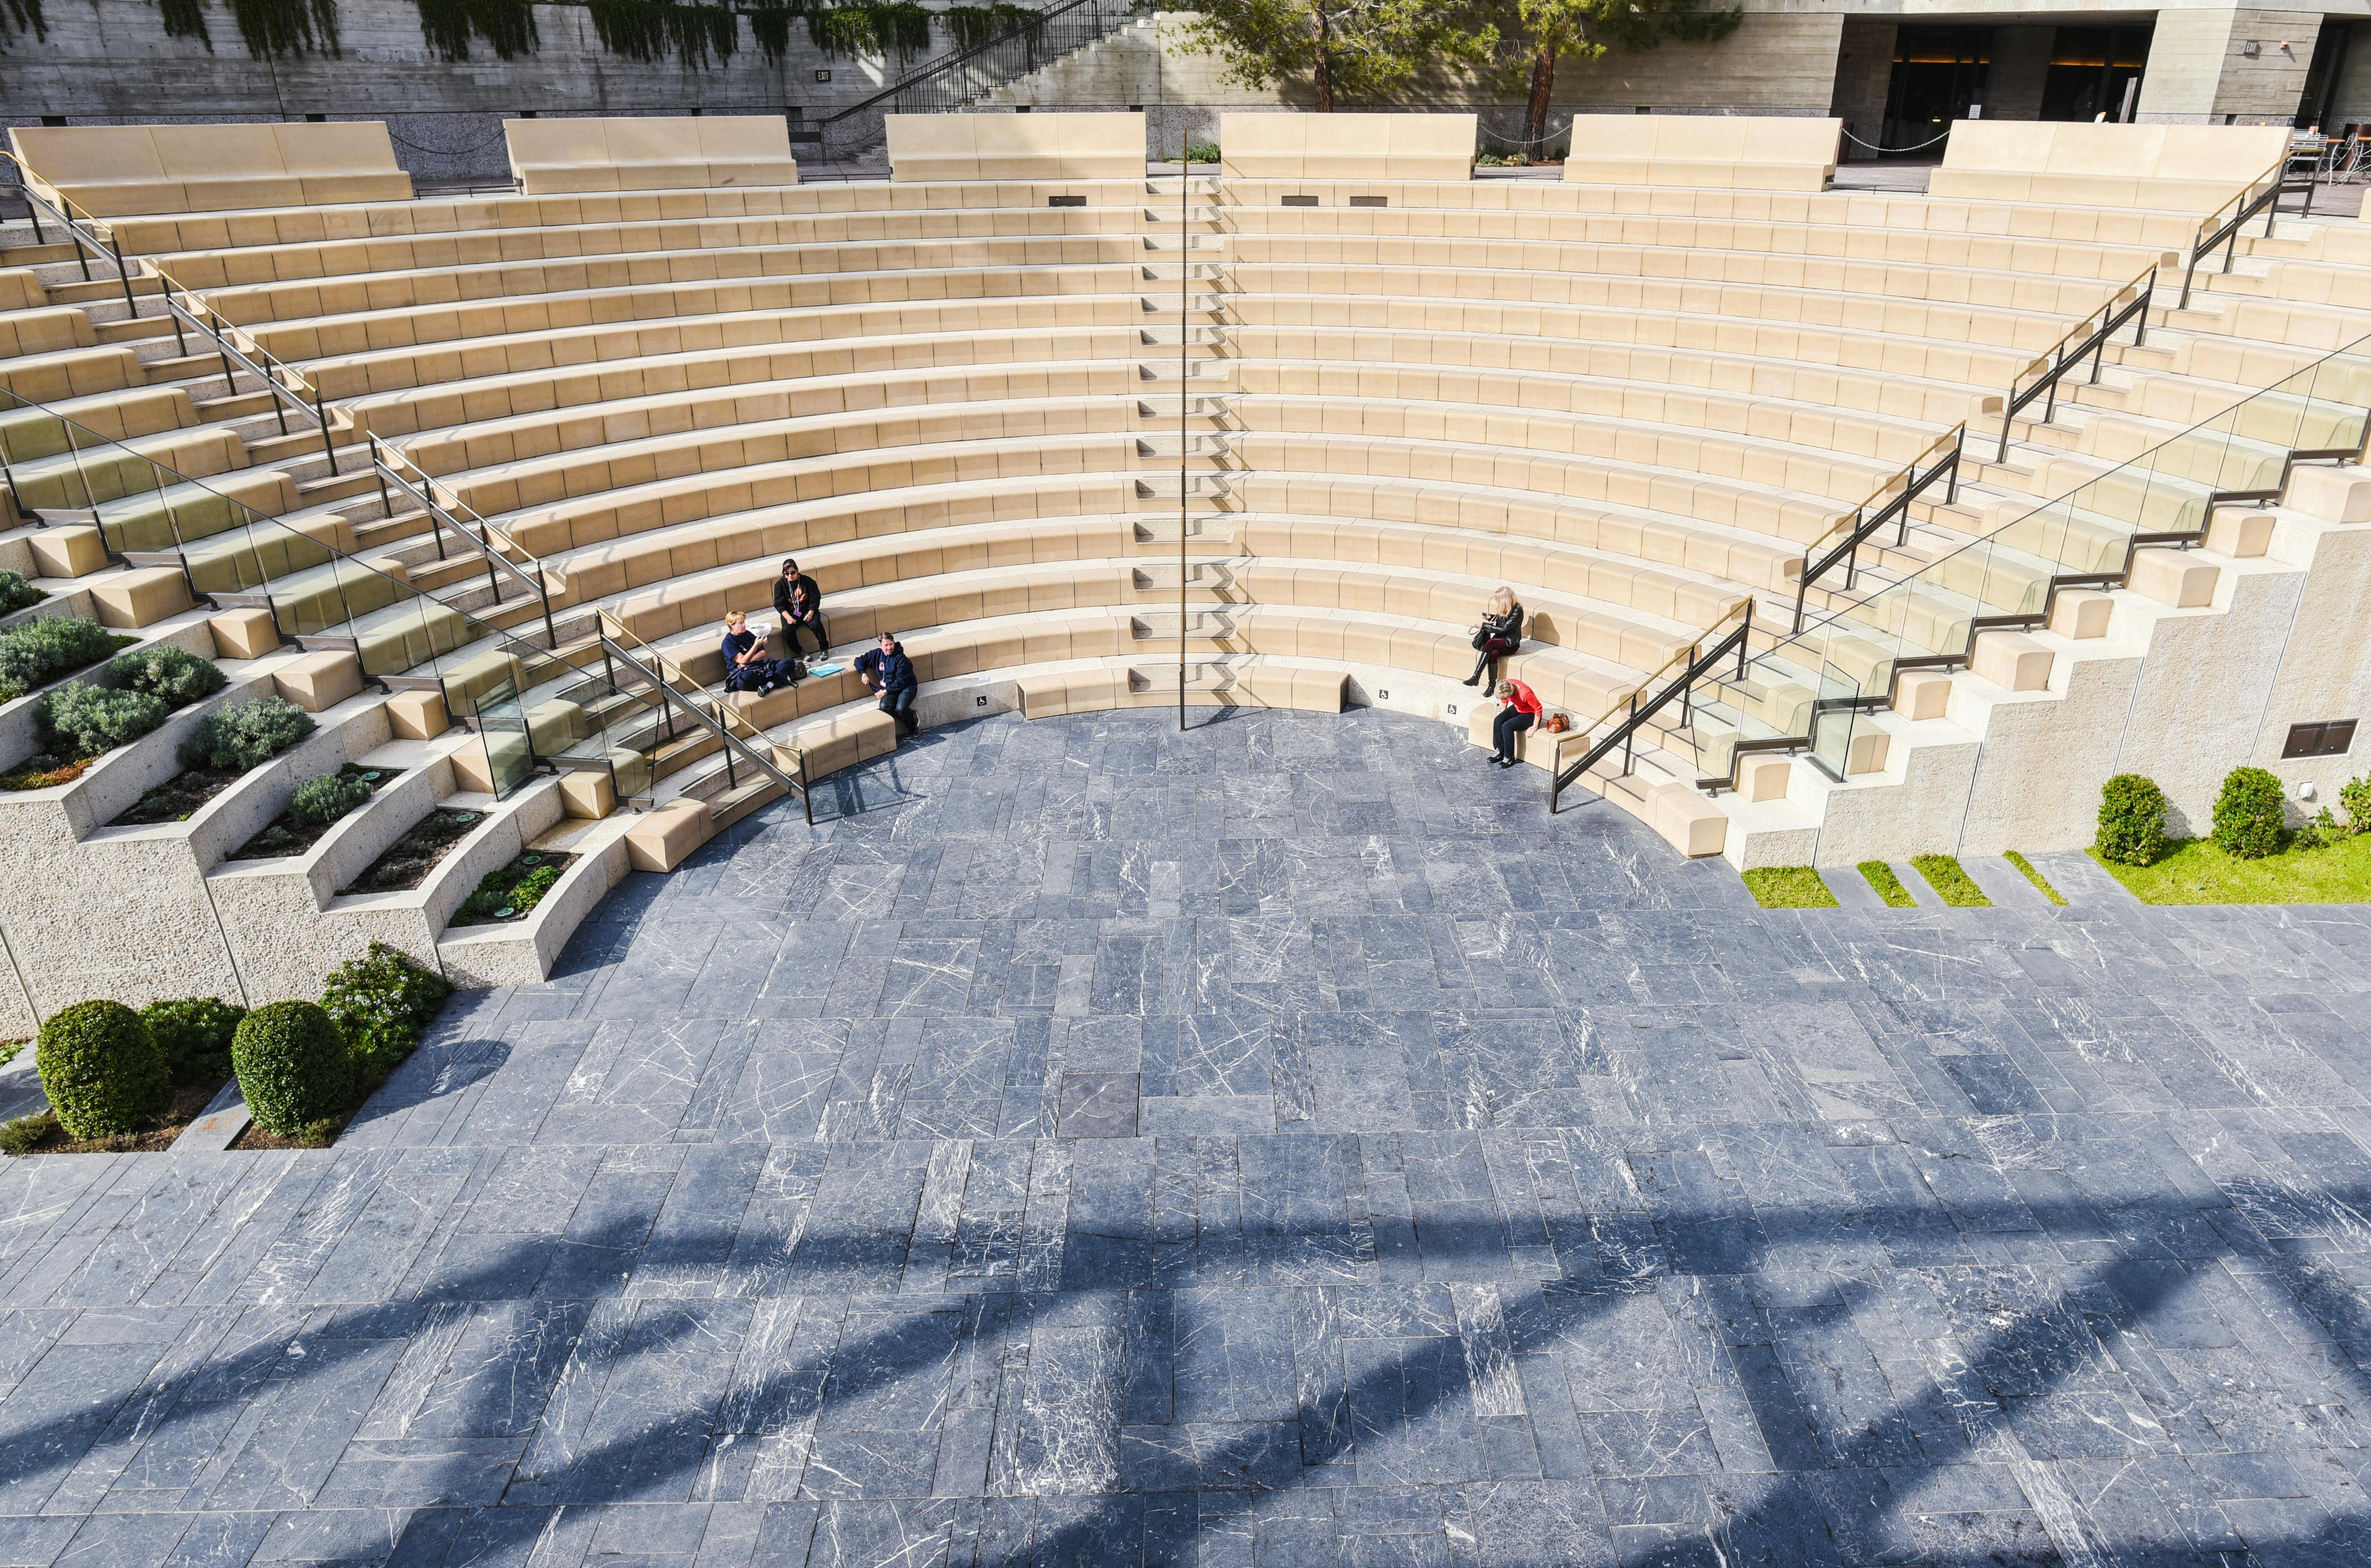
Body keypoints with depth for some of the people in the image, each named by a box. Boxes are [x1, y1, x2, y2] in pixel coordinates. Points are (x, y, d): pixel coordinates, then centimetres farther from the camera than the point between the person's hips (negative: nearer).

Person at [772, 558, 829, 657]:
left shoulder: (808, 581, -4)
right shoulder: (780, 584, -1)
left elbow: (815, 599, -3)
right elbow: (779, 605, -4)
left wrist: (811, 613, -21)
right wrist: (788, 617, -22)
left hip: (807, 610, -1)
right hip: (790, 612, 1)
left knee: (816, 624, -31)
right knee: (787, 629, -29)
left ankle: (824, 649, -8)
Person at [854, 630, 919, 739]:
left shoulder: (900, 658, -14)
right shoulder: (876, 654, 5)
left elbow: (901, 681, -17)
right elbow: (860, 660, 16)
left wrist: (886, 691, -16)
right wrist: (863, 673, -1)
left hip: (907, 687, -5)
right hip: (889, 689, 5)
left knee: (901, 708, -33)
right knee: (884, 706, -28)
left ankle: (914, 725, 0)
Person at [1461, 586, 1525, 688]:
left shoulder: (1517, 610, -13)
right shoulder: (1504, 609, 8)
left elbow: (1504, 629, -18)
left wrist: (1484, 626, -15)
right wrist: (1490, 617, 4)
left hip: (1511, 644, -5)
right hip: (1500, 640, 5)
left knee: (1490, 643, -34)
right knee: (1493, 653, -32)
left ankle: (1476, 677, -38)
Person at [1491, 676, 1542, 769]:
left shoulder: (1525, 693, -38)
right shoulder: (1506, 686, -19)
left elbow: (1539, 708, -25)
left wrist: (1534, 727, -20)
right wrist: (1502, 713, 5)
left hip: (1530, 714, -7)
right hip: (1517, 709, 7)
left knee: (1507, 726, -26)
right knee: (1498, 721, -18)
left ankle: (1509, 758, -13)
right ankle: (1501, 751, -2)